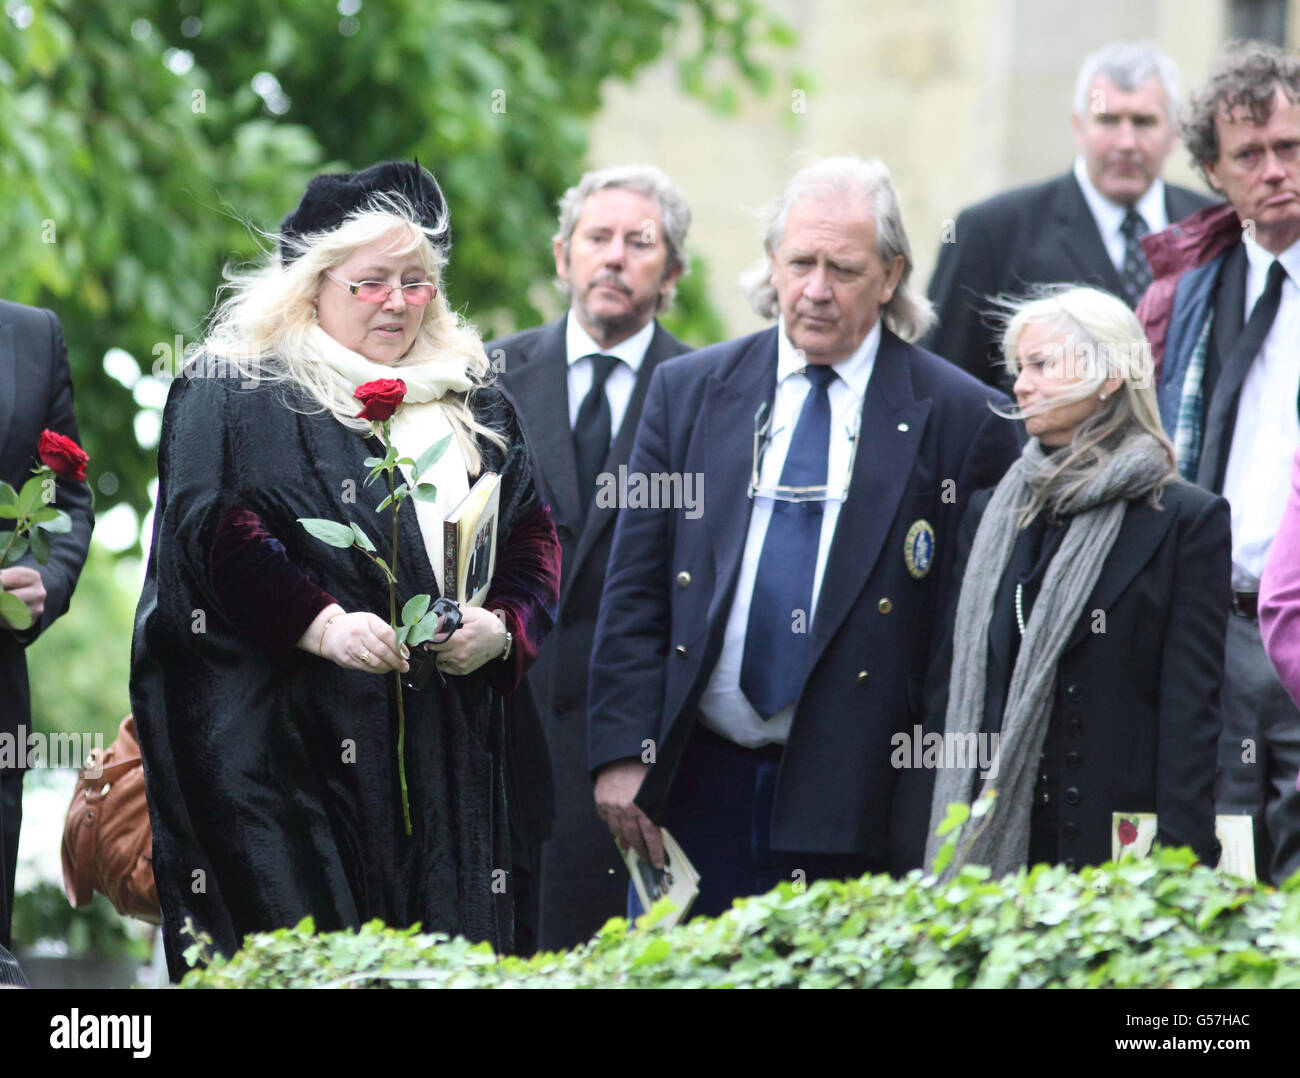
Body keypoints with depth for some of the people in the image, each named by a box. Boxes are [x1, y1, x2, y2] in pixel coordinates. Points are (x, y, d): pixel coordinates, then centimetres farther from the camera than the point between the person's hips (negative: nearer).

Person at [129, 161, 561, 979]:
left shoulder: (473, 404, 18)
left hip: (445, 745, 5)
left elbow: (534, 539, 16)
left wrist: (502, 628, -5)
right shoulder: (235, 392, 2)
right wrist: (320, 625, -22)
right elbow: (214, 530, -10)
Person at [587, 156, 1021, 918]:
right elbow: (636, 590, 7)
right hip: (699, 782, 3)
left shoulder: (959, 419, -1)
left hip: (855, 794, -2)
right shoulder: (689, 392, 8)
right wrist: (623, 750, -1)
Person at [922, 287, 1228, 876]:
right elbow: (952, 683, 15)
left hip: (1118, 843, -4)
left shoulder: (1188, 520, -1)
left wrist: (1178, 866, -12)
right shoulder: (991, 512, 14)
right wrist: (940, 841, 9)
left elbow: (1191, 713, -5)